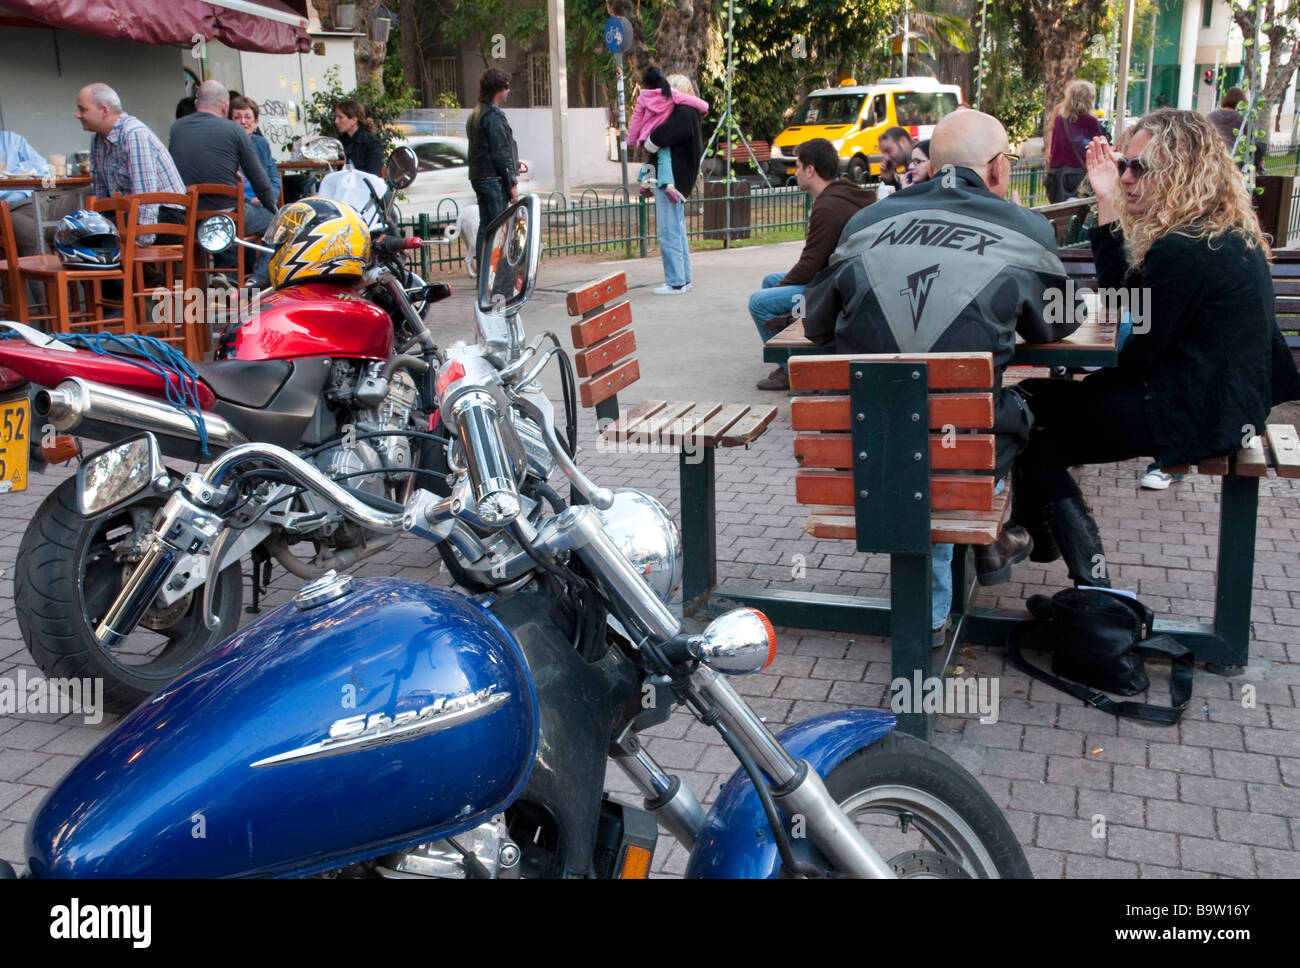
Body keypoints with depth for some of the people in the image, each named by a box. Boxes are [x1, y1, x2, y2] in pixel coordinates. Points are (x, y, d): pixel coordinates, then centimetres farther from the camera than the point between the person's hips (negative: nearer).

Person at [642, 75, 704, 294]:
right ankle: (683, 279, 22)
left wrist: (647, 146, -7)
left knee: (668, 232, -6)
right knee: (678, 231, 15)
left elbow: (658, 138, -28)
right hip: (676, 181, 11)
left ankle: (675, 282, -3)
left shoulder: (683, 114, -16)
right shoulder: (688, 113, 15)